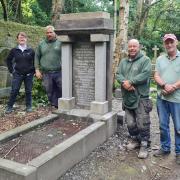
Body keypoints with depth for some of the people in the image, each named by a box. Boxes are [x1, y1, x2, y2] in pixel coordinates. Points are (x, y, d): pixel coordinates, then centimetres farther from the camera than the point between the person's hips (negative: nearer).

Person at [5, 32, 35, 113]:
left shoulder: (31, 50, 1)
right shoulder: (14, 50, 1)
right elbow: (8, 60, 12)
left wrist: (34, 71, 1)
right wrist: (11, 70, 6)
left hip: (29, 74, 0)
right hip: (17, 74, 0)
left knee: (28, 91, 7)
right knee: (14, 91, 0)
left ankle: (29, 106, 19)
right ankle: (9, 107, 10)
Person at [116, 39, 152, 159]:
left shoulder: (145, 60, -3)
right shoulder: (123, 62, 15)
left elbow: (145, 75, -16)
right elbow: (118, 75, 5)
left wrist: (130, 81, -19)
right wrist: (124, 82, -16)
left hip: (141, 97, -5)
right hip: (127, 97, 6)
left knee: (142, 124, -2)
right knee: (130, 123, 15)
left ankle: (144, 145, 11)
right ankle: (135, 140, 33)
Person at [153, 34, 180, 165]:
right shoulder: (160, 59, 11)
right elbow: (156, 76, 3)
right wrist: (165, 85, -14)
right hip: (161, 97, 4)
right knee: (163, 125, 13)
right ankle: (165, 148, 28)